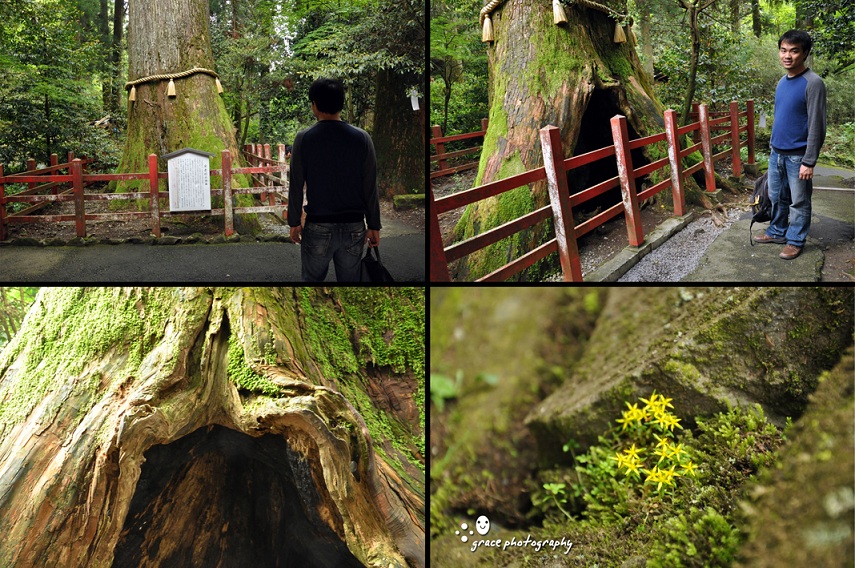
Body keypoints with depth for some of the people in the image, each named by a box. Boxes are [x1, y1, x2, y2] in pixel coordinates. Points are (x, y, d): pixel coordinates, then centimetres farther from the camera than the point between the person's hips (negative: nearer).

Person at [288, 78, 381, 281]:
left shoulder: (304, 138, -6)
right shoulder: (362, 138, -3)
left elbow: (296, 186, -3)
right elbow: (370, 188, -2)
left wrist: (294, 222, 8)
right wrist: (374, 226, 6)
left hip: (318, 227, -1)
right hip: (354, 227, 1)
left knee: (313, 279, 13)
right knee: (349, 280, 10)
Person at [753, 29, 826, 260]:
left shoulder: (813, 83, -16)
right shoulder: (782, 82, 7)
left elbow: (816, 126, -17)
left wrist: (809, 161, -18)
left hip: (797, 156, -7)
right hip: (776, 153, 7)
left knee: (799, 202, 6)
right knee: (777, 197, 17)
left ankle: (795, 241, 17)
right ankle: (777, 232, 32)